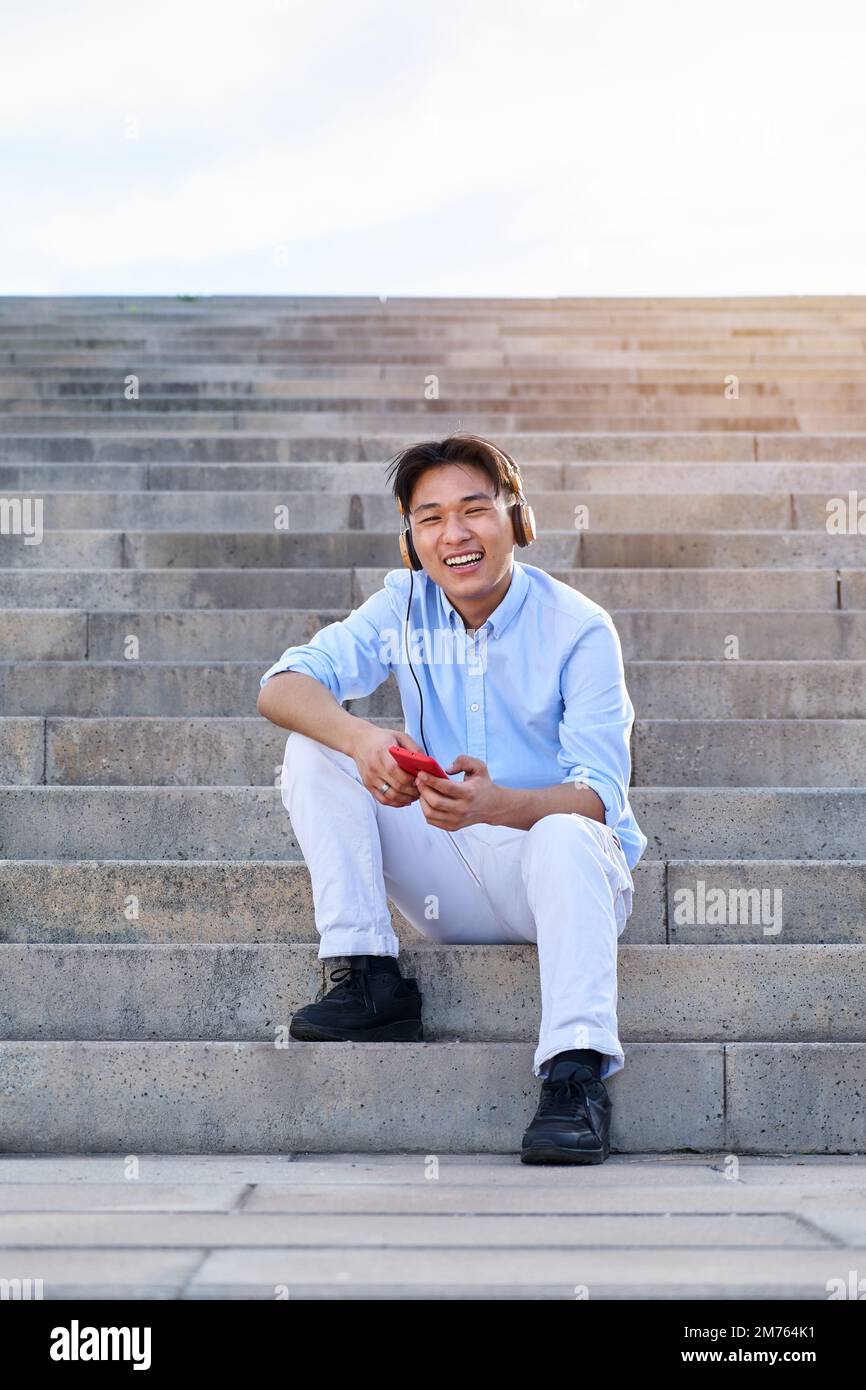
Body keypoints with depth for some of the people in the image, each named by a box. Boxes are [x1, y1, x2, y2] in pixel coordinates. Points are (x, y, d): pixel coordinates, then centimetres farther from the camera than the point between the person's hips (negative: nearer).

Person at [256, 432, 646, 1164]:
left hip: (563, 878, -4)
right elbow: (282, 687, -11)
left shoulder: (578, 629, -11)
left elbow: (598, 794, -19)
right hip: (449, 883, 4)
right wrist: (360, 738, -33)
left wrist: (495, 806, -40)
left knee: (565, 834, -38)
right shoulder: (404, 607, 1)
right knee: (315, 745, -11)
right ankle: (369, 979, -15)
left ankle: (578, 1074, -39)